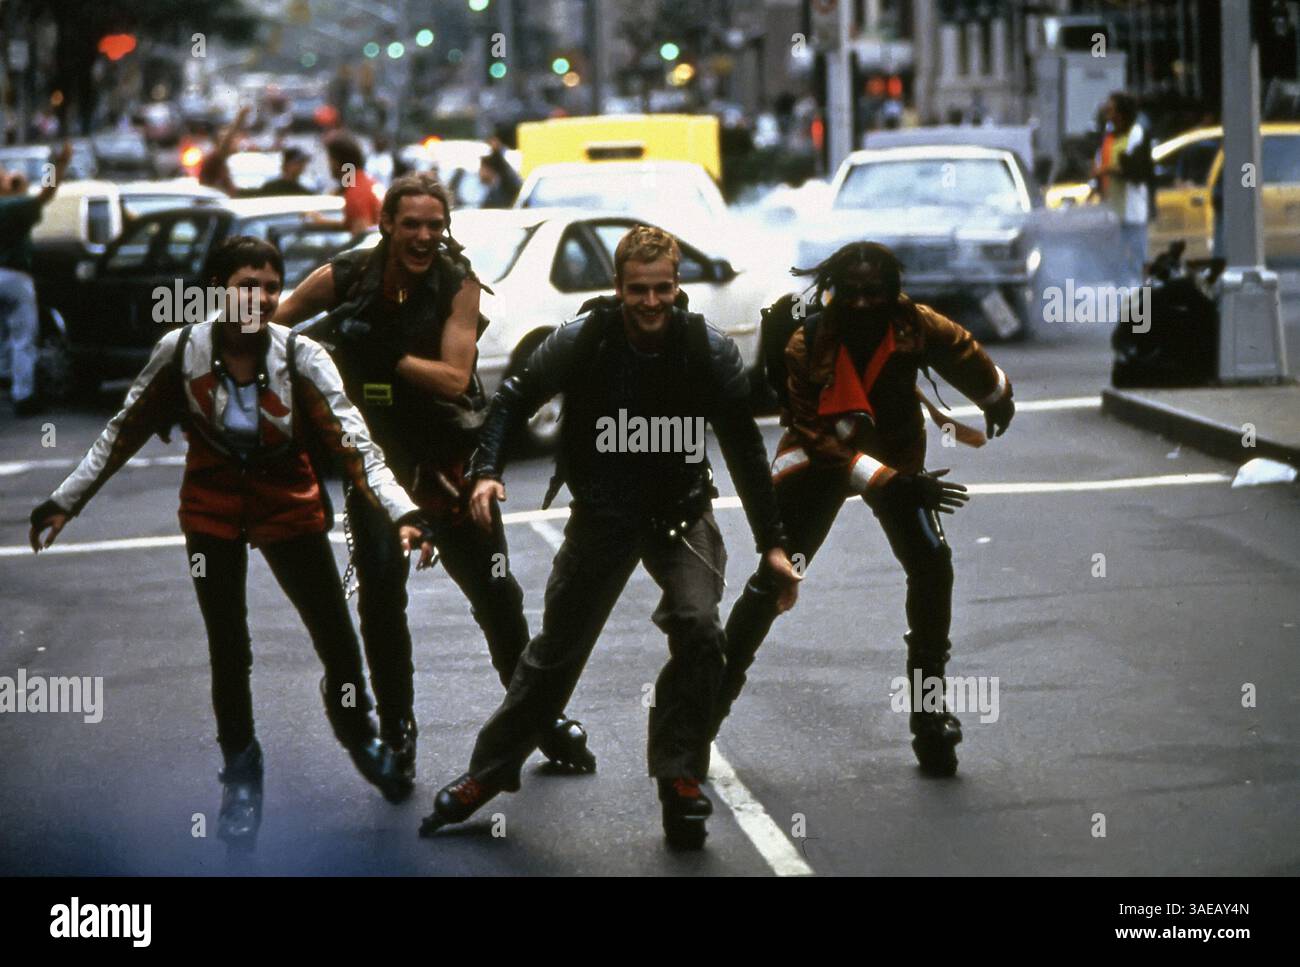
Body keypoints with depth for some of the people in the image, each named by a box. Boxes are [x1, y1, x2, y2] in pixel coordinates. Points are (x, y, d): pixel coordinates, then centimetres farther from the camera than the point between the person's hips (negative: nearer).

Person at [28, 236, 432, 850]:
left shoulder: (300, 357, -20)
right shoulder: (181, 351, -16)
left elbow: (355, 444, -24)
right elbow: (123, 433, -3)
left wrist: (402, 514, -38)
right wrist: (63, 502, -1)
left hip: (289, 506, -1)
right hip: (212, 511, 1)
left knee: (339, 640, -1)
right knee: (228, 651, 6)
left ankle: (356, 732, 32)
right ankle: (242, 776, 29)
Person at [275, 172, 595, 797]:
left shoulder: (458, 284, -9)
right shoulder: (345, 278, -7)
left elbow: (455, 377, -18)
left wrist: (386, 353, -28)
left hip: (448, 462, 0)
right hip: (377, 459, 0)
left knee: (496, 593, 4)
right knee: (380, 595, -6)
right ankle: (397, 734, 9)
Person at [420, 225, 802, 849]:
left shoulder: (710, 352, -15)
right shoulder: (582, 340, -17)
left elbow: (745, 450, -5)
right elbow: (513, 398, -3)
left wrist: (772, 544, -4)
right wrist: (487, 471, -19)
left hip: (680, 514, 0)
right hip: (602, 515, 0)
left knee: (698, 631, -23)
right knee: (556, 652, 8)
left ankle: (680, 782, -10)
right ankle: (487, 776, 26)